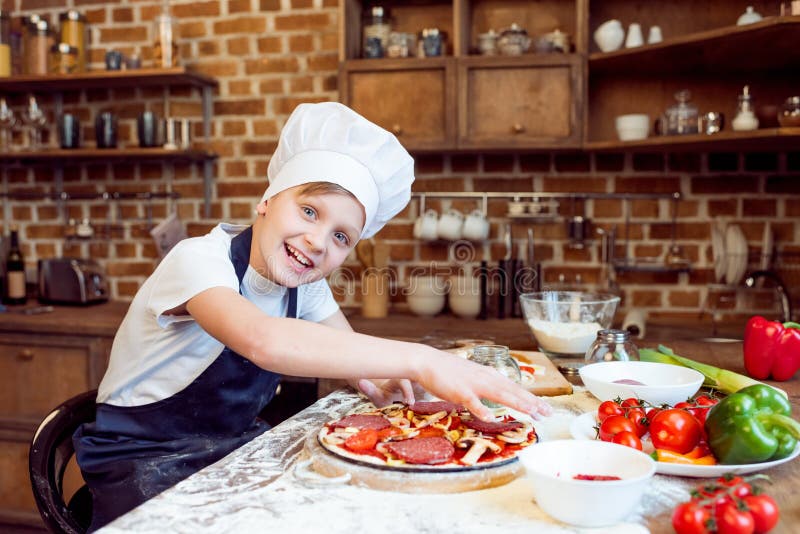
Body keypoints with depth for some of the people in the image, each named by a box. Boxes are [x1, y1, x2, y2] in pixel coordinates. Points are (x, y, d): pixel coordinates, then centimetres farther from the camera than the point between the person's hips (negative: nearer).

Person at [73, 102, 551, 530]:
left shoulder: (306, 284, -3)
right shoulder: (199, 260, -25)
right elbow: (262, 341, -44)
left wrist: (369, 376, -22)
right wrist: (421, 361, -50)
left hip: (237, 444, 6)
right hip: (143, 458, -5)